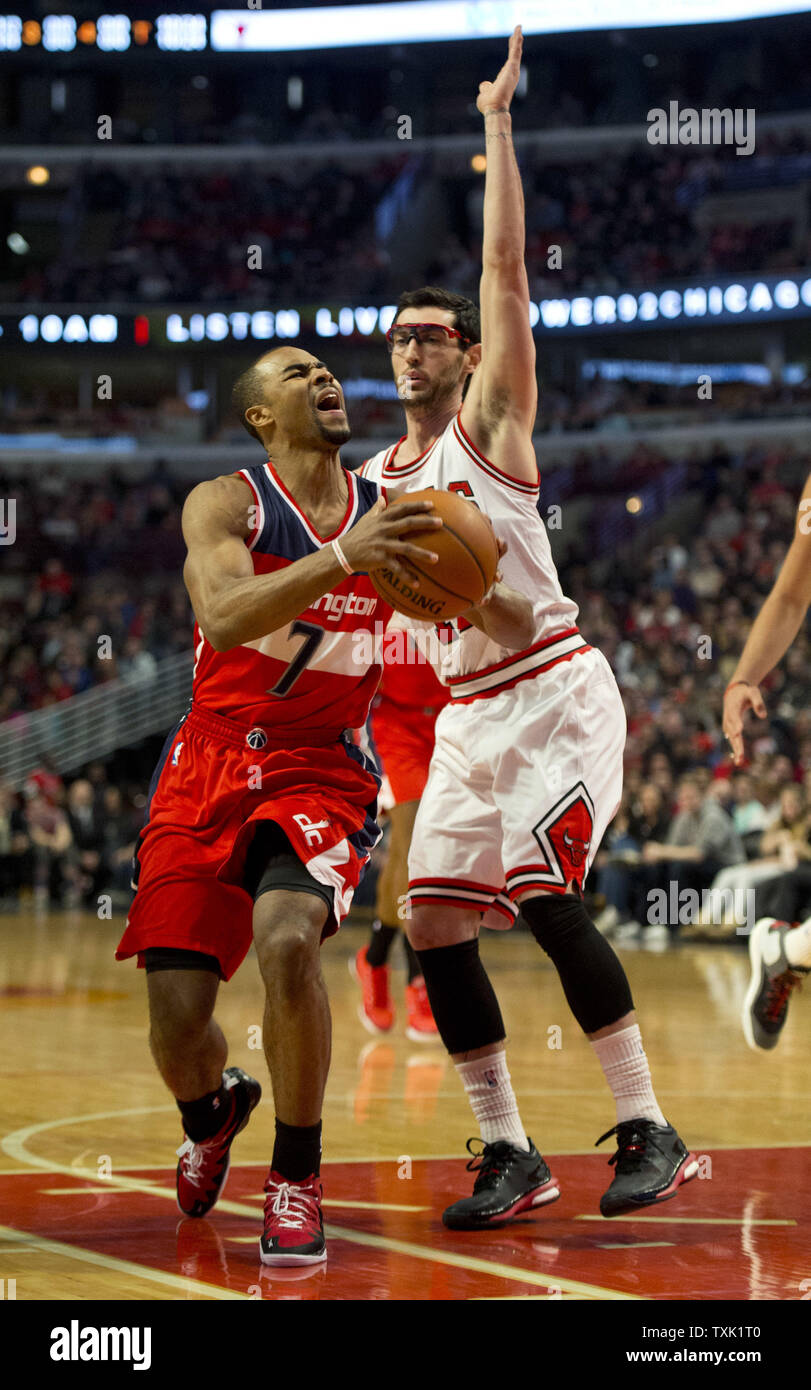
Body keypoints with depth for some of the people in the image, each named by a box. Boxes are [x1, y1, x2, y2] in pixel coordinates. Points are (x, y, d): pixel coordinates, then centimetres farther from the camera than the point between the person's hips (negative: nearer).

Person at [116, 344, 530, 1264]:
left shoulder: (391, 512, 4)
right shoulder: (225, 503, -5)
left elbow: (514, 632, 6)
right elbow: (225, 618, -25)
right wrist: (342, 556, -39)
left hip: (321, 774, 0)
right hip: (210, 767, 0)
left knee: (287, 941, -30)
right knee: (176, 1023, -6)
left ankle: (297, 1178, -10)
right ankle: (211, 1113, 34)